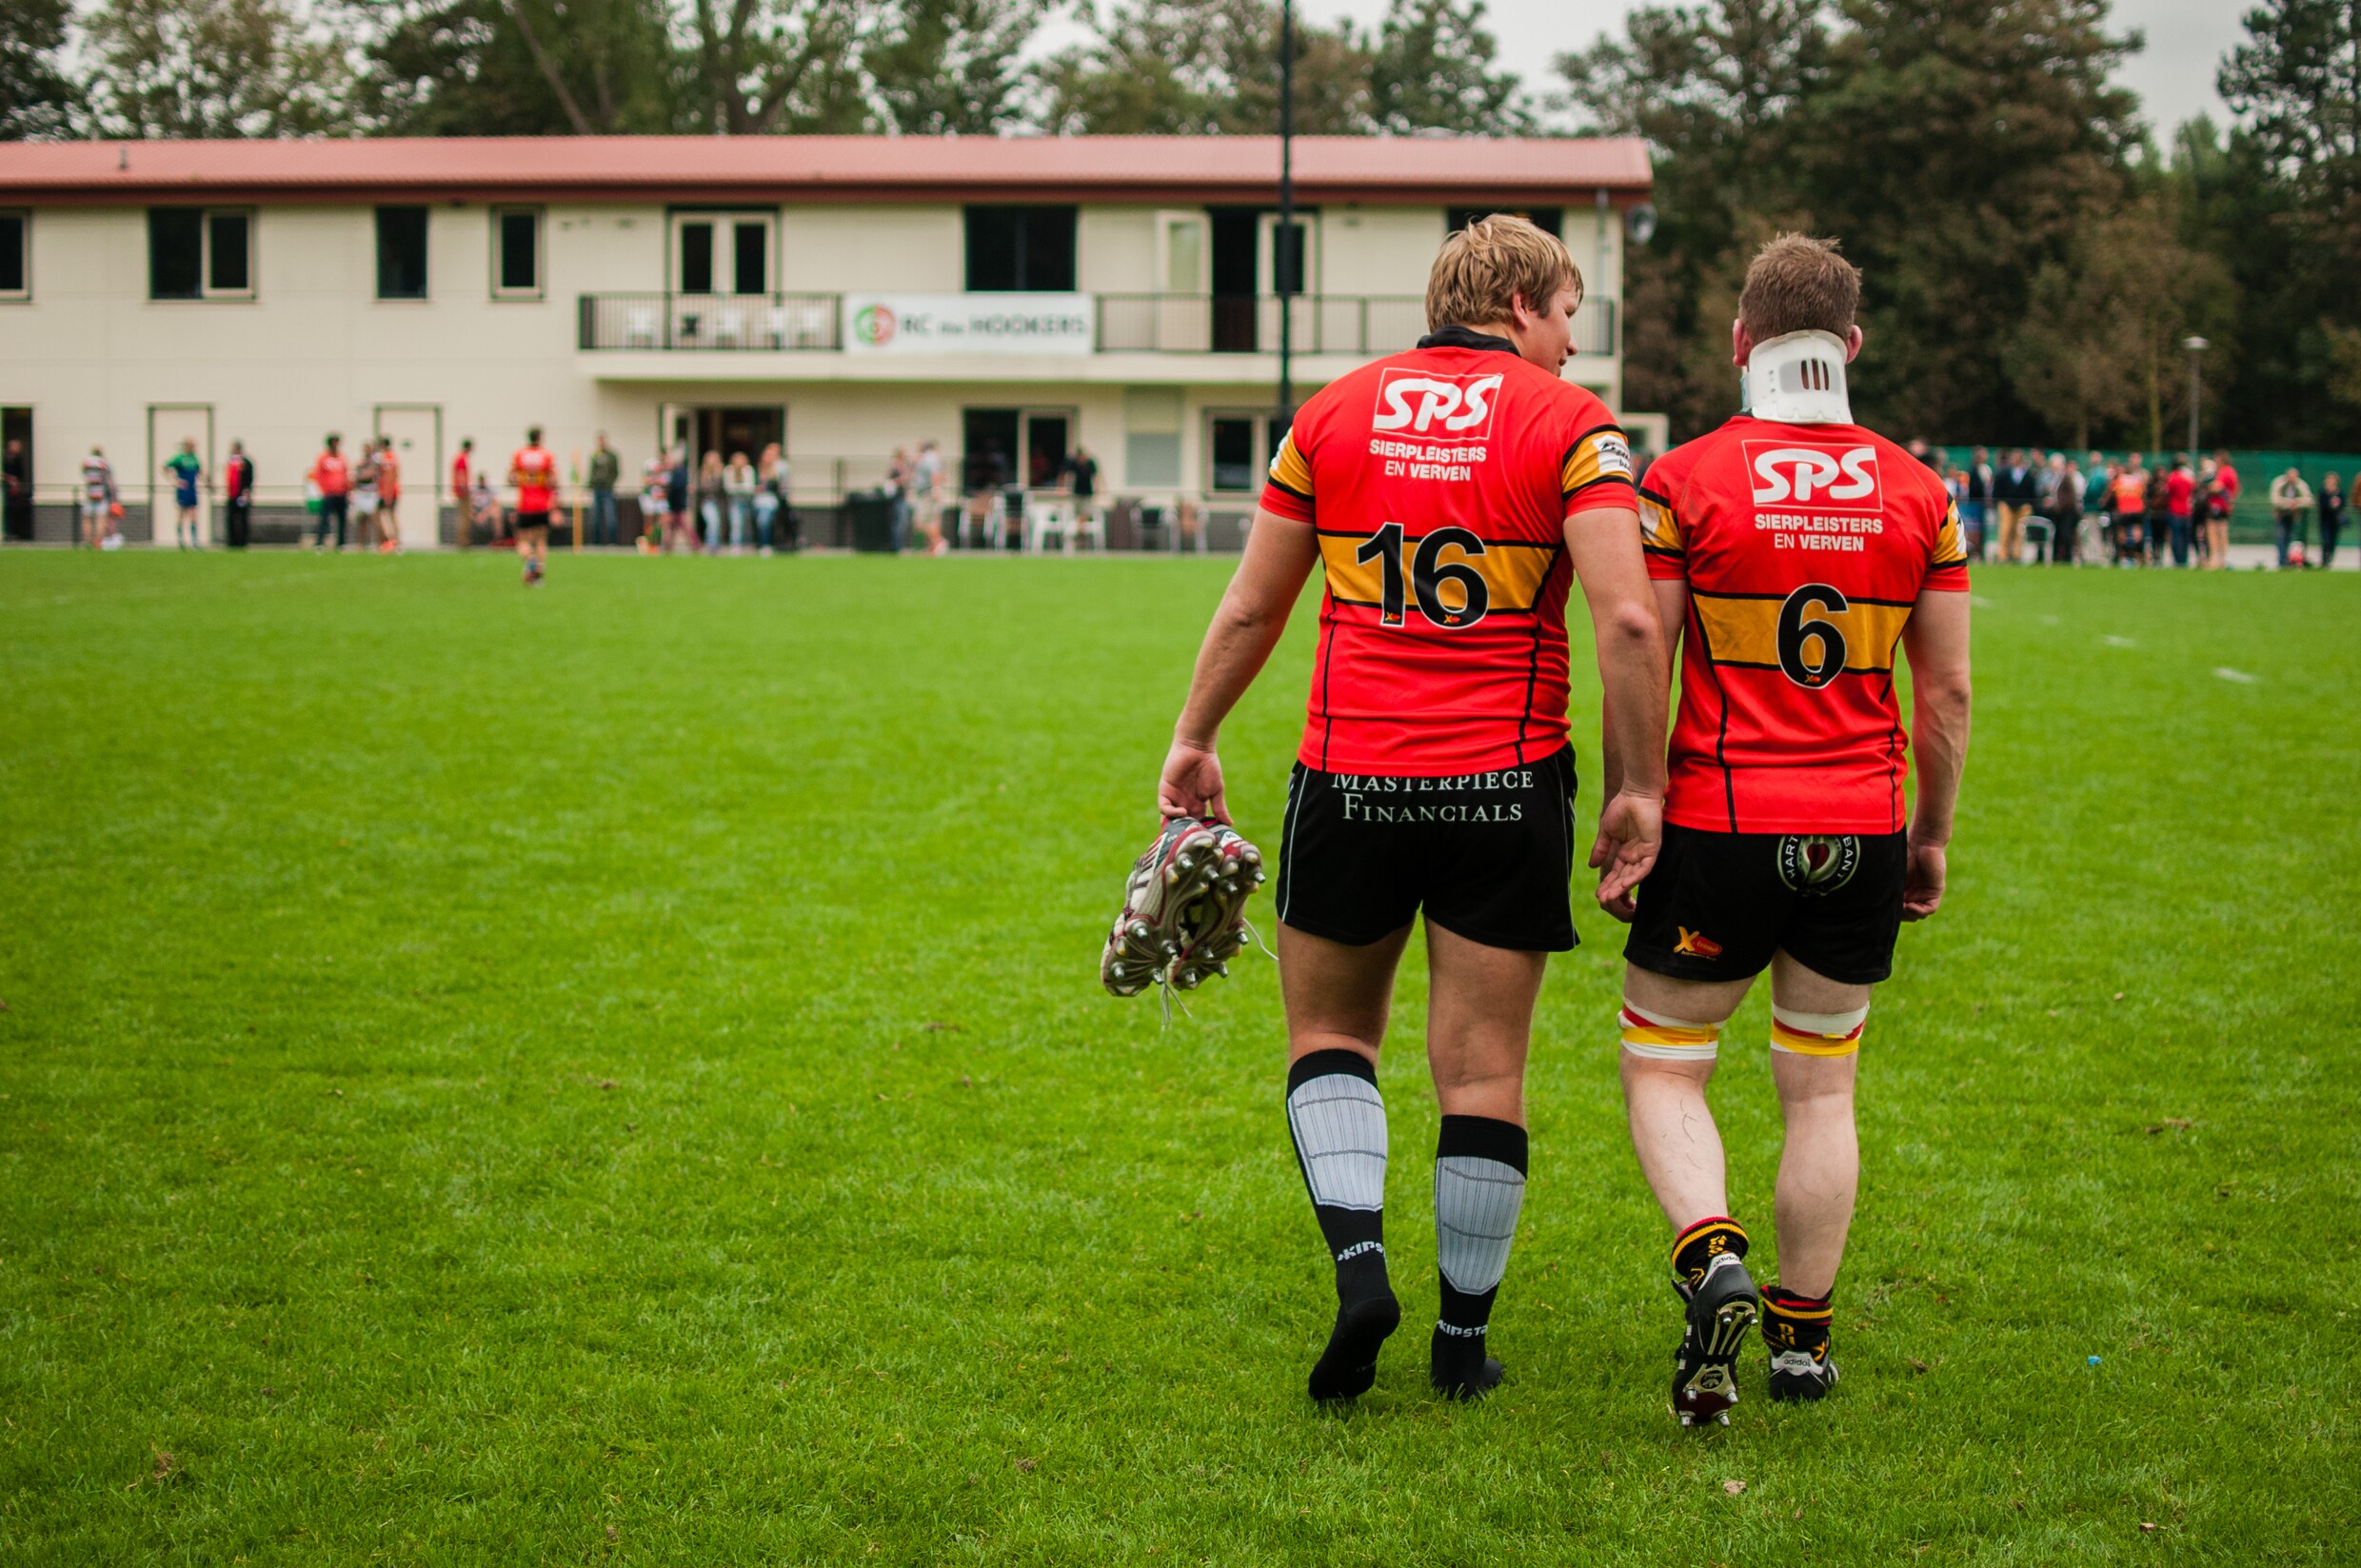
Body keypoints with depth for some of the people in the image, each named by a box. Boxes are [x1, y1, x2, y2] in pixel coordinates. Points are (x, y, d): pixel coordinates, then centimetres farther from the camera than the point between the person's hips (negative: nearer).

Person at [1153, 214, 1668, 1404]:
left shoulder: (1332, 412, 7)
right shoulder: (1570, 424, -3)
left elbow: (1252, 606, 9)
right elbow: (1627, 618, -14)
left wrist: (1194, 742, 20)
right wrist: (1637, 789, -8)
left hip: (1349, 780, 2)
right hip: (1506, 790, -2)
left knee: (1329, 1035, 18)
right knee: (1483, 1070, 7)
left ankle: (1359, 1259, -3)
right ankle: (1462, 1341, 14)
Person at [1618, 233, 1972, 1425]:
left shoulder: (1685, 481, -7)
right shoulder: (1918, 493, 3)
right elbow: (1945, 690, 6)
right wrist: (1932, 837, 16)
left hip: (1717, 827, -3)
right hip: (1862, 833, 3)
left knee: (1663, 1068, 9)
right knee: (1820, 1091, 14)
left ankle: (1711, 1259, -15)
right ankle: (1802, 1336, 16)